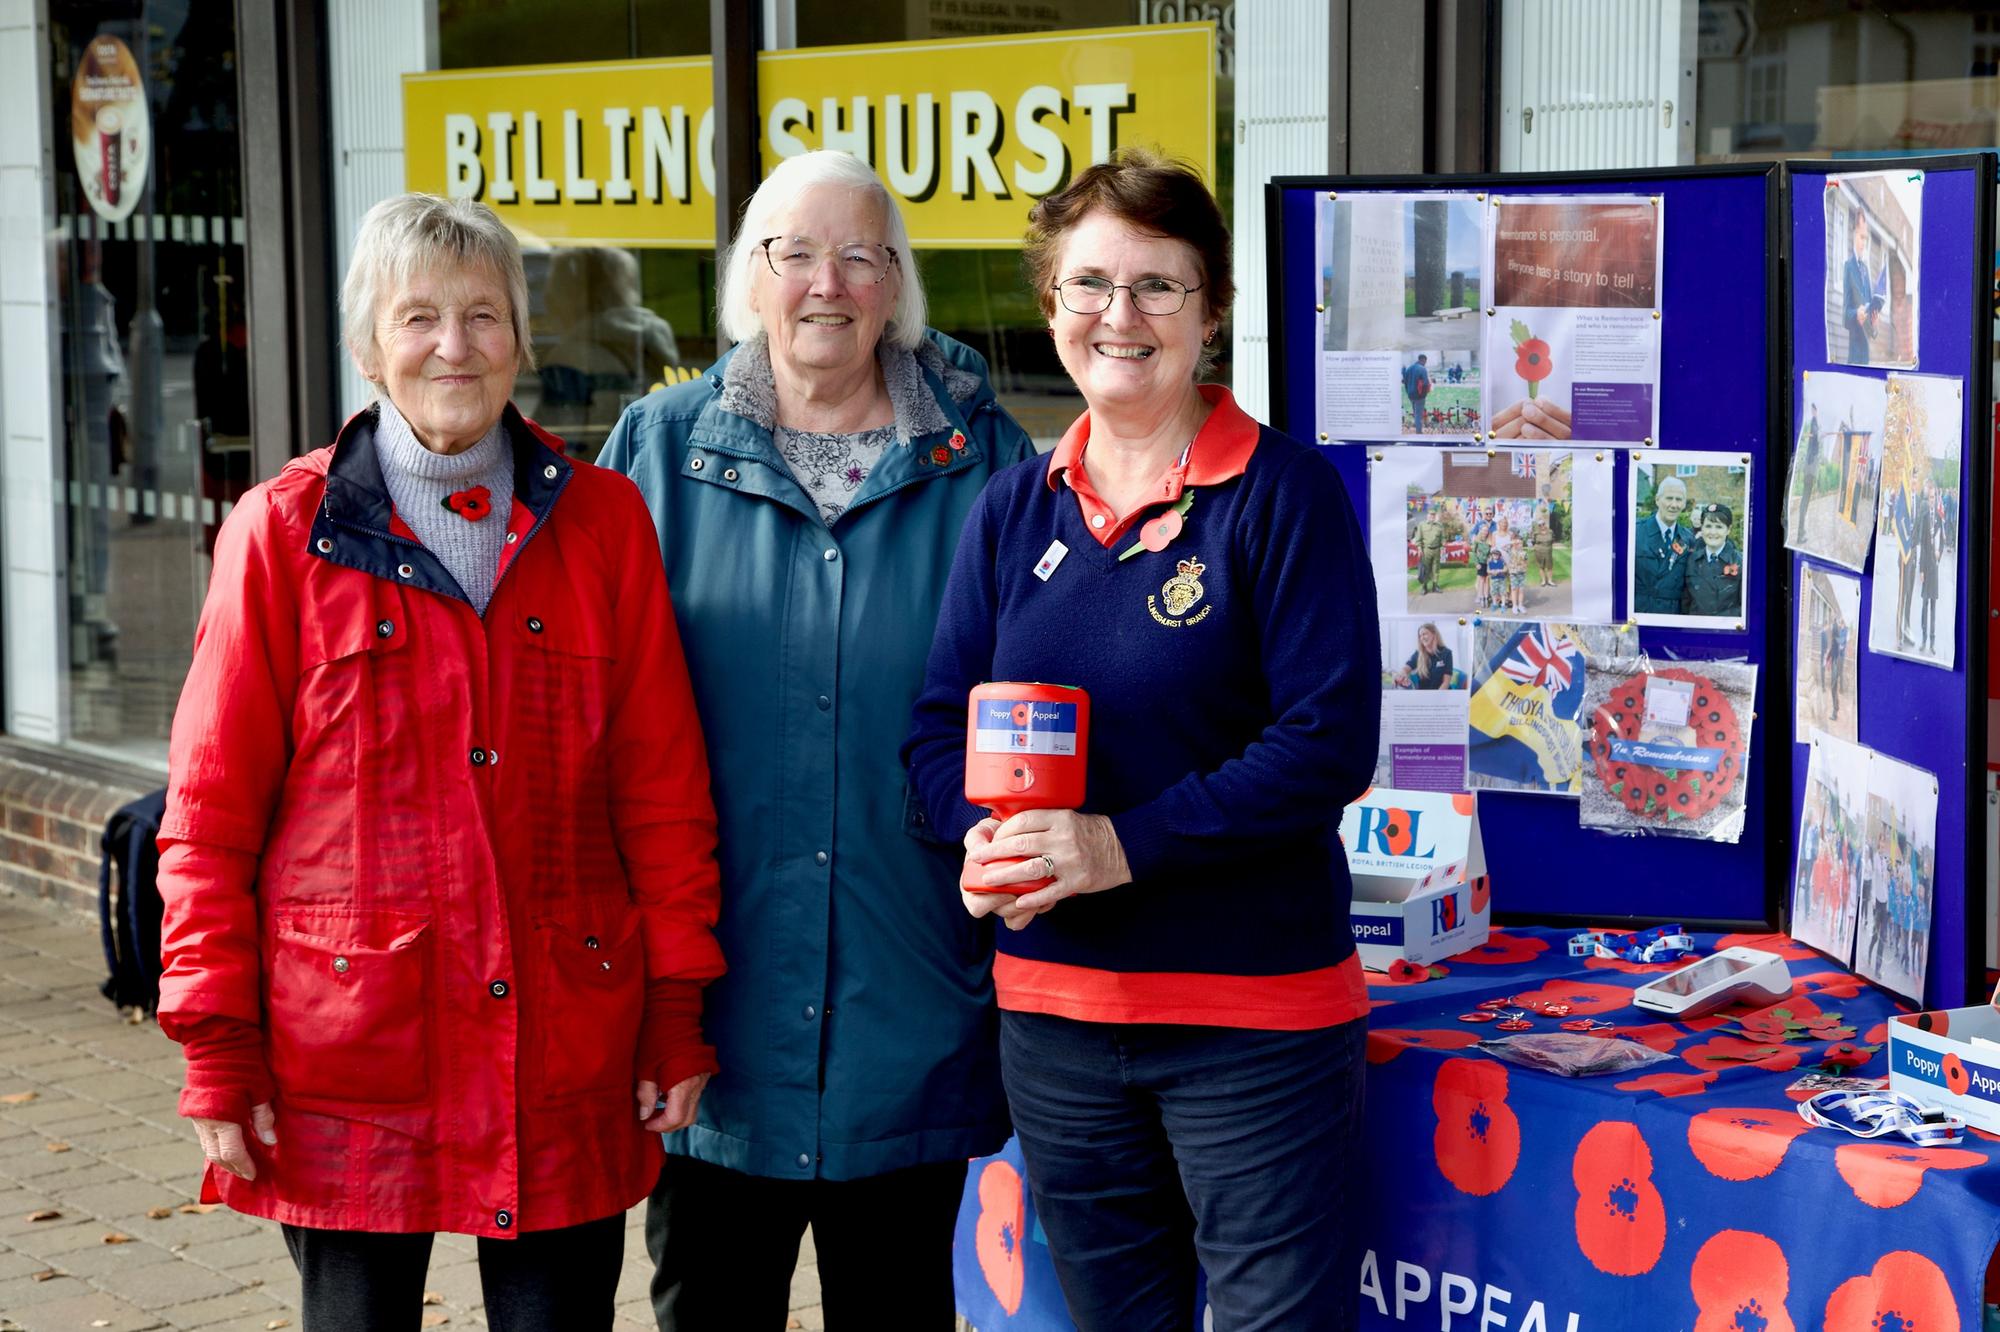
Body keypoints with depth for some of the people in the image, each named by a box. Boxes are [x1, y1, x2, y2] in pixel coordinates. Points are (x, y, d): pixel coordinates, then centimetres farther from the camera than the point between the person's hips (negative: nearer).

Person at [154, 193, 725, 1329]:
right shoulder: (285, 531, 1)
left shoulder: (603, 522, 6)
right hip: (349, 1046, -1)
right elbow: (212, 812, 1)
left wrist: (680, 1012, 2)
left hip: (565, 1052, 1)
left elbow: (665, 791, 7)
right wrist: (219, 1047, -3)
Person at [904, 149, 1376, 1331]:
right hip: (1054, 1002, 5)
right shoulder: (1015, 508, 8)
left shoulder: (1285, 493, -8)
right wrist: (986, 832, -14)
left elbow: (1328, 744, -15)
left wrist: (1124, 844, -22)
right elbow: (942, 727, 8)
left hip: (1254, 1015, -5)